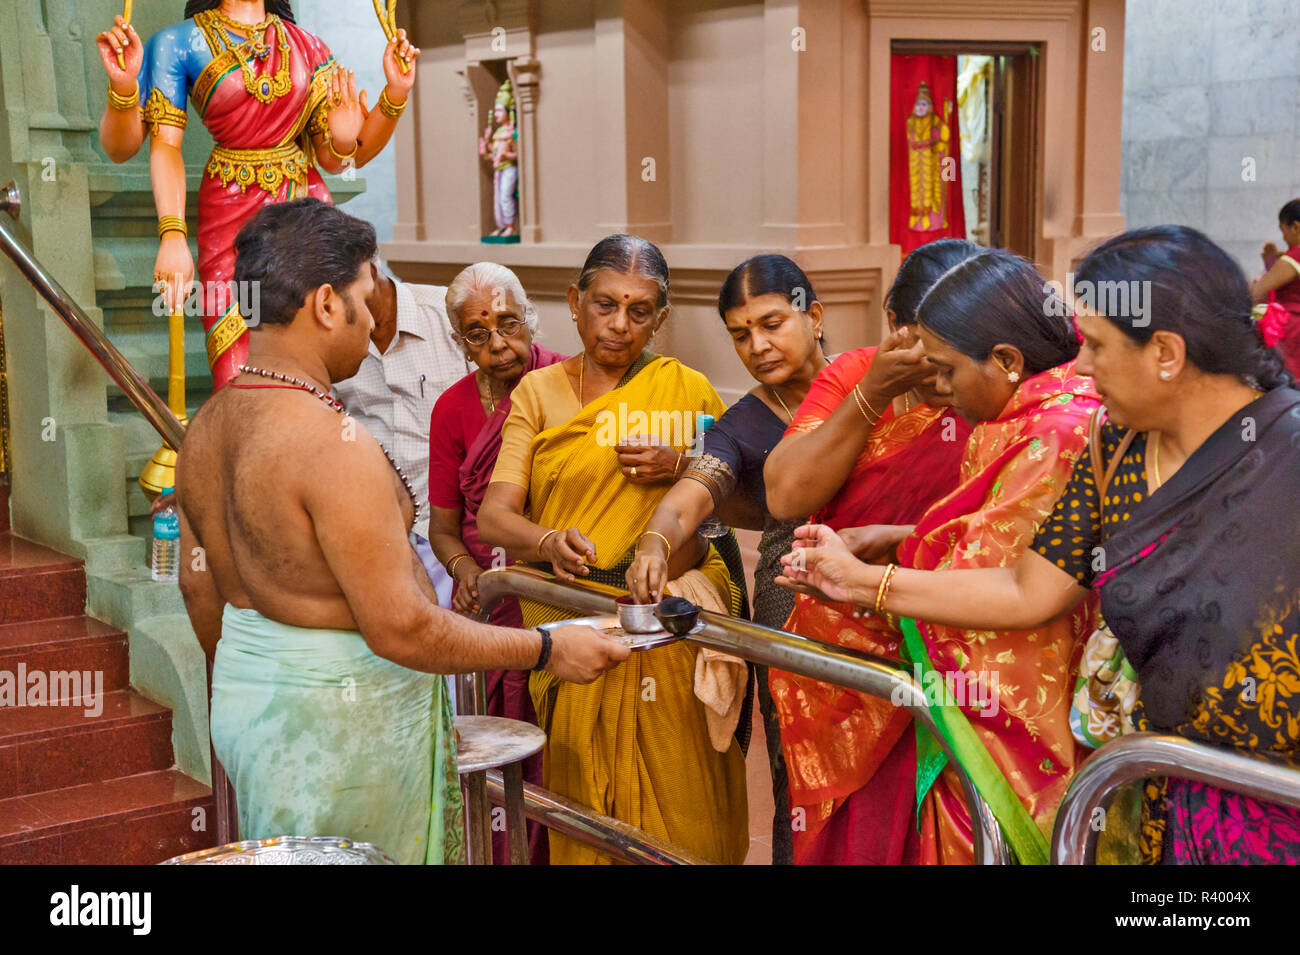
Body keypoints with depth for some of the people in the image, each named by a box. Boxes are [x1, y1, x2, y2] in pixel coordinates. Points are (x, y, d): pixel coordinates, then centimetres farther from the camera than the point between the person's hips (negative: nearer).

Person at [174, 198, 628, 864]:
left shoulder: (204, 429, 3)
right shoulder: (335, 447, -25)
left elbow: (200, 587, 14)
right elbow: (401, 630, -26)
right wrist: (547, 650, -17)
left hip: (245, 701, 9)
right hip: (343, 711, -9)